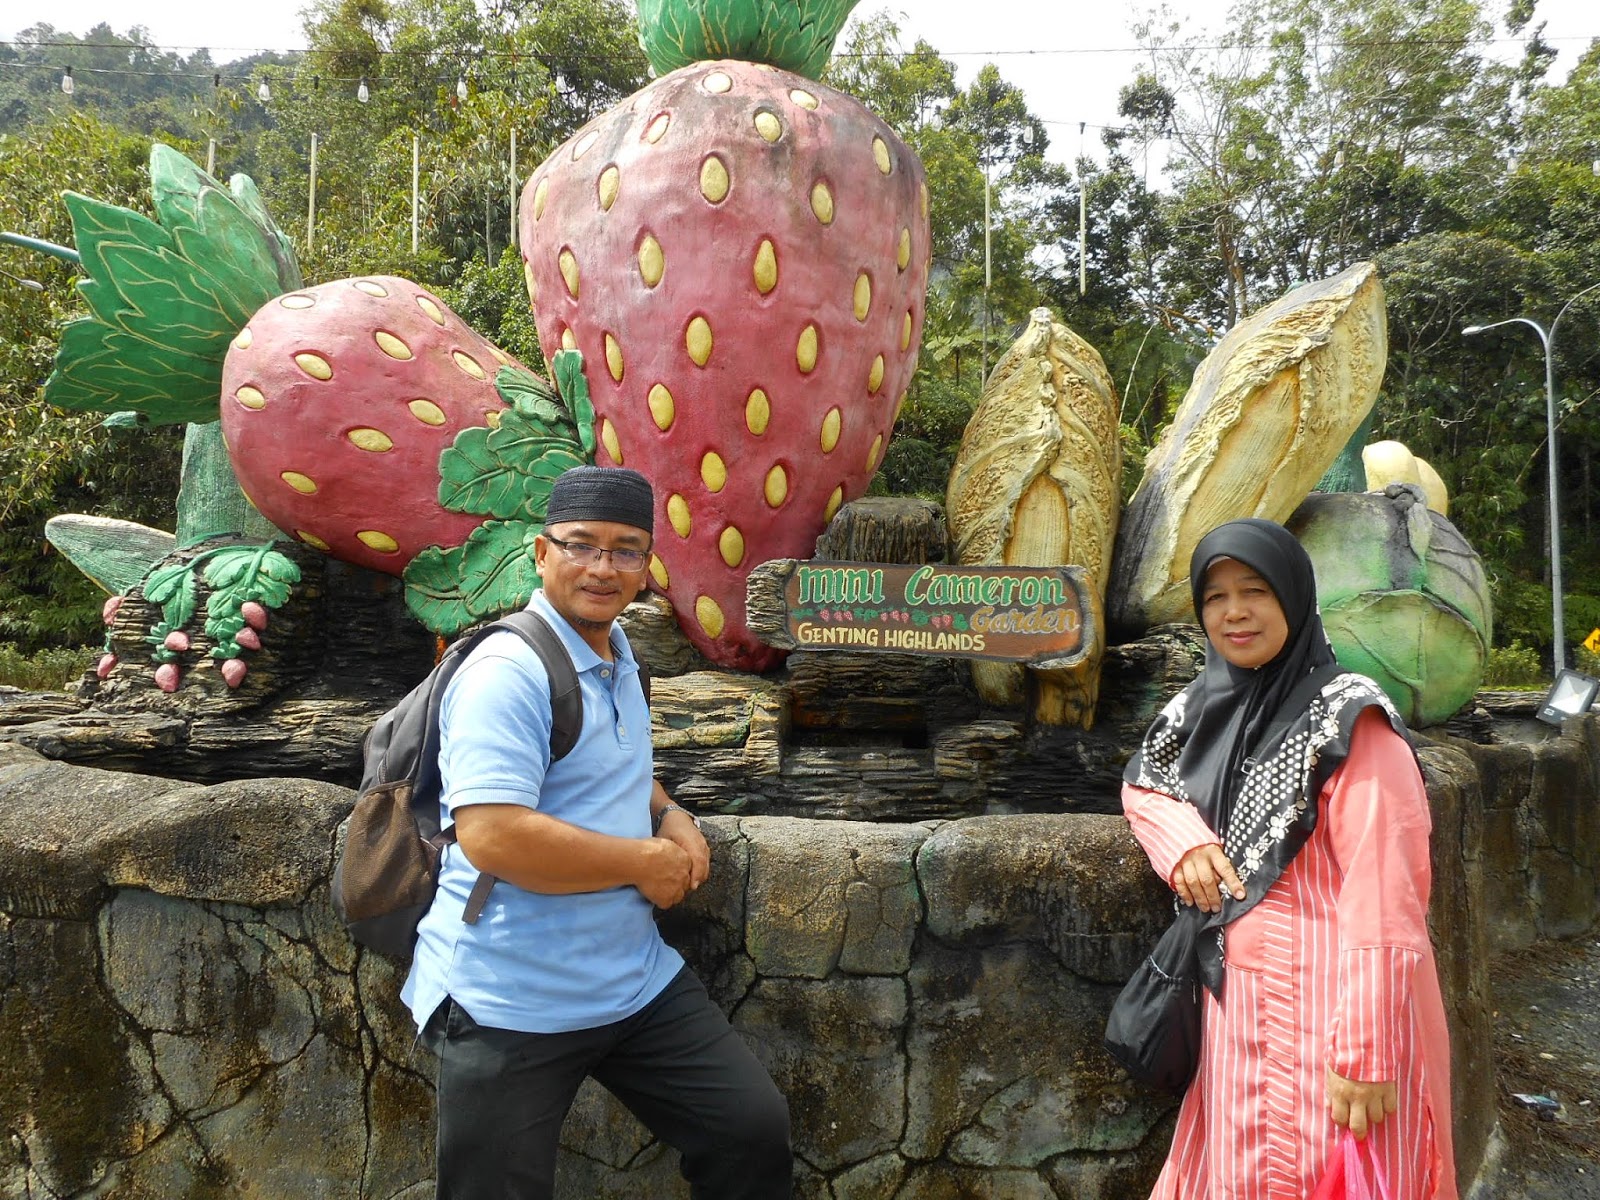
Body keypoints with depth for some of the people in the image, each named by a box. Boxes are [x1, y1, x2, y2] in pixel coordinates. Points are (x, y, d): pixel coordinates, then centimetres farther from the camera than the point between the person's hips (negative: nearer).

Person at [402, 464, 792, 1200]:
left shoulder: (617, 655, 9)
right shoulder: (508, 672, -19)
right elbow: (489, 834, -29)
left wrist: (671, 817, 4)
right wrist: (646, 862, -18)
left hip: (636, 978, 8)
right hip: (514, 1002, -7)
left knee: (755, 1130, 7)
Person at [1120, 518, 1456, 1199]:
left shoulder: (1348, 721, -16)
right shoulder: (1209, 706, 3)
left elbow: (1383, 897, -19)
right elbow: (1141, 783, 16)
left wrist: (1367, 1052, -21)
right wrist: (1182, 841, -6)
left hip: (1327, 1012, -6)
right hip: (1239, 1010, 6)